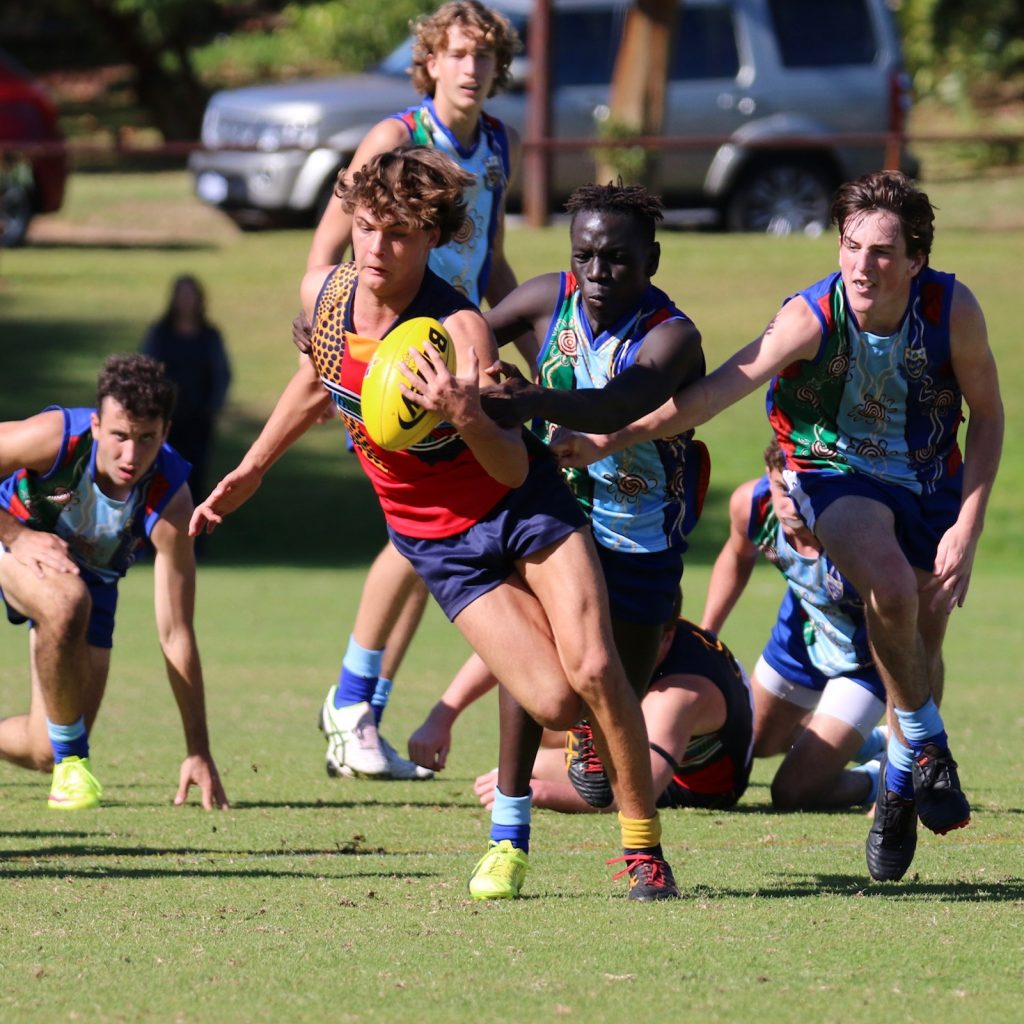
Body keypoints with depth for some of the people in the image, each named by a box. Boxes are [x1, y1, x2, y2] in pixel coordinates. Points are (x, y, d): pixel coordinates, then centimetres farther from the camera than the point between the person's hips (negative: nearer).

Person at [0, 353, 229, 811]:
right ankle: (72, 762, -21)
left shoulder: (169, 503, -31)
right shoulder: (54, 438, -35)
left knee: (44, 752, -1)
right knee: (66, 602, -39)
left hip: (92, 576, 2)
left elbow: (176, 635, -28)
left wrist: (199, 753, -27)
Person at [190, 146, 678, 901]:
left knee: (593, 670, -16)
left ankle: (645, 849, 0)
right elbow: (318, 379, 15)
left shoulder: (460, 329, -25)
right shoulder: (323, 295, -10)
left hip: (522, 507, -3)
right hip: (439, 541, 3)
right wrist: (250, 471, 23)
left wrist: (468, 419, -49)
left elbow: (514, 470, -30)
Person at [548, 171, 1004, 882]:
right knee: (892, 590, -30)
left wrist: (967, 528, -12)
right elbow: (722, 388, -35)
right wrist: (610, 440, -47)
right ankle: (928, 748, -8)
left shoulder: (953, 309, -21)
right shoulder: (812, 317, -27)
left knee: (923, 643, 7)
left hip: (933, 479, 3)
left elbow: (987, 415, -6)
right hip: (838, 471, -3)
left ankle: (900, 787, 33)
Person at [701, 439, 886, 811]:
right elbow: (737, 556, 4)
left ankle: (882, 777, 17)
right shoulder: (751, 504, -24)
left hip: (866, 663, -6)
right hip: (802, 635, 6)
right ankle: (870, 742, 50)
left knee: (793, 793, -13)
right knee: (754, 741, 29)